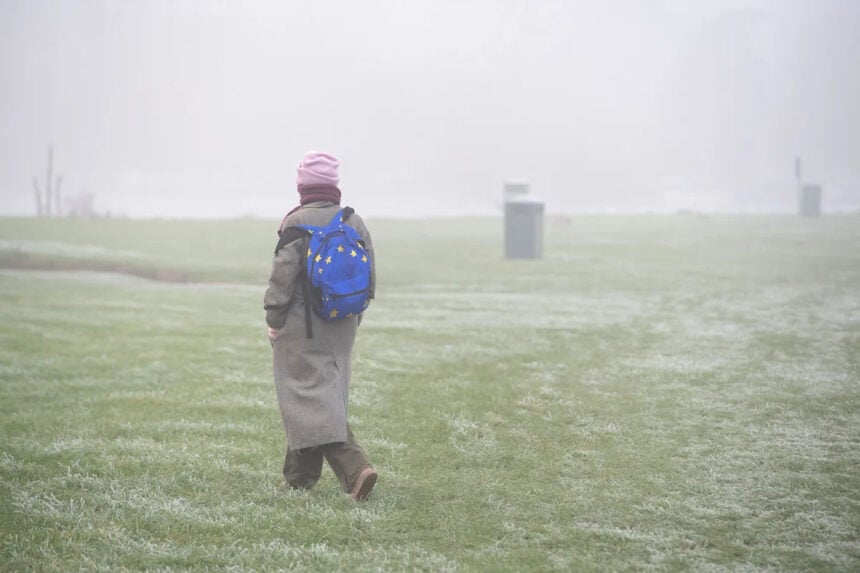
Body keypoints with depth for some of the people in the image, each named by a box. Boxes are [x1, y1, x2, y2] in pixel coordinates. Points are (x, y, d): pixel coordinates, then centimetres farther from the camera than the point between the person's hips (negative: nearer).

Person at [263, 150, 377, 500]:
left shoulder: (297, 222, -11)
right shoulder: (354, 222, 7)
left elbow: (283, 274, -14)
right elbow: (369, 277, 10)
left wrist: (273, 318, -5)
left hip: (302, 324, -6)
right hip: (341, 327, 6)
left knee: (314, 397, -7)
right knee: (330, 395, 14)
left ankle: (354, 468, -24)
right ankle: (300, 476, 24)